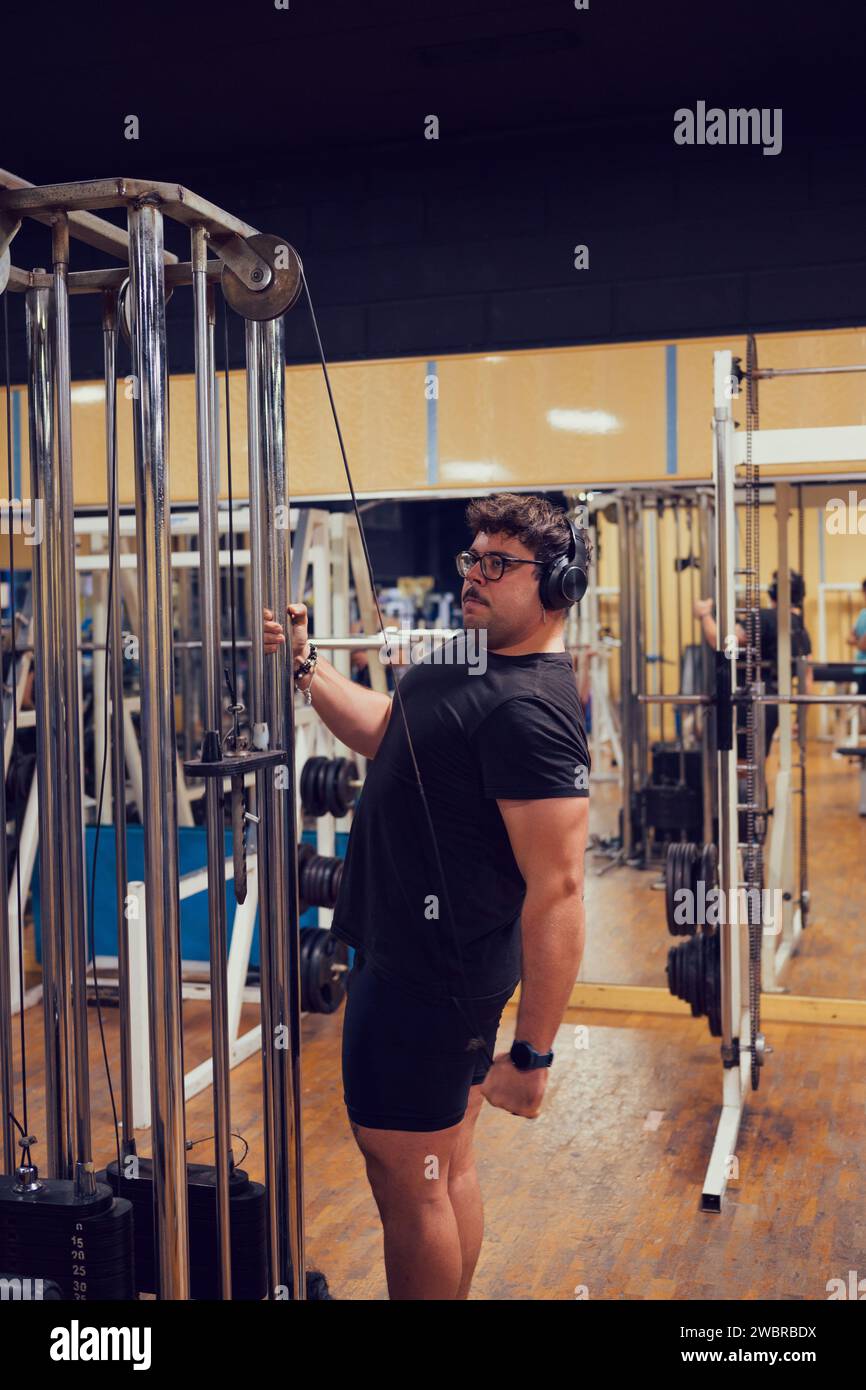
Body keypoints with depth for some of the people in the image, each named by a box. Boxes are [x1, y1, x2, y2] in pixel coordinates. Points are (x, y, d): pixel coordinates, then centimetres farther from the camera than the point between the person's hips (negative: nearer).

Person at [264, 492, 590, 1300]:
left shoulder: (529, 710, -24)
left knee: (406, 1176, 2)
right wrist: (304, 665, 13)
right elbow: (382, 732, 25)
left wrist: (531, 1055, -26)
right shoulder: (470, 660, 9)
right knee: (445, 1163, 21)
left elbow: (556, 889, -27)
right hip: (412, 952, 10)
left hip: (430, 973, -10)